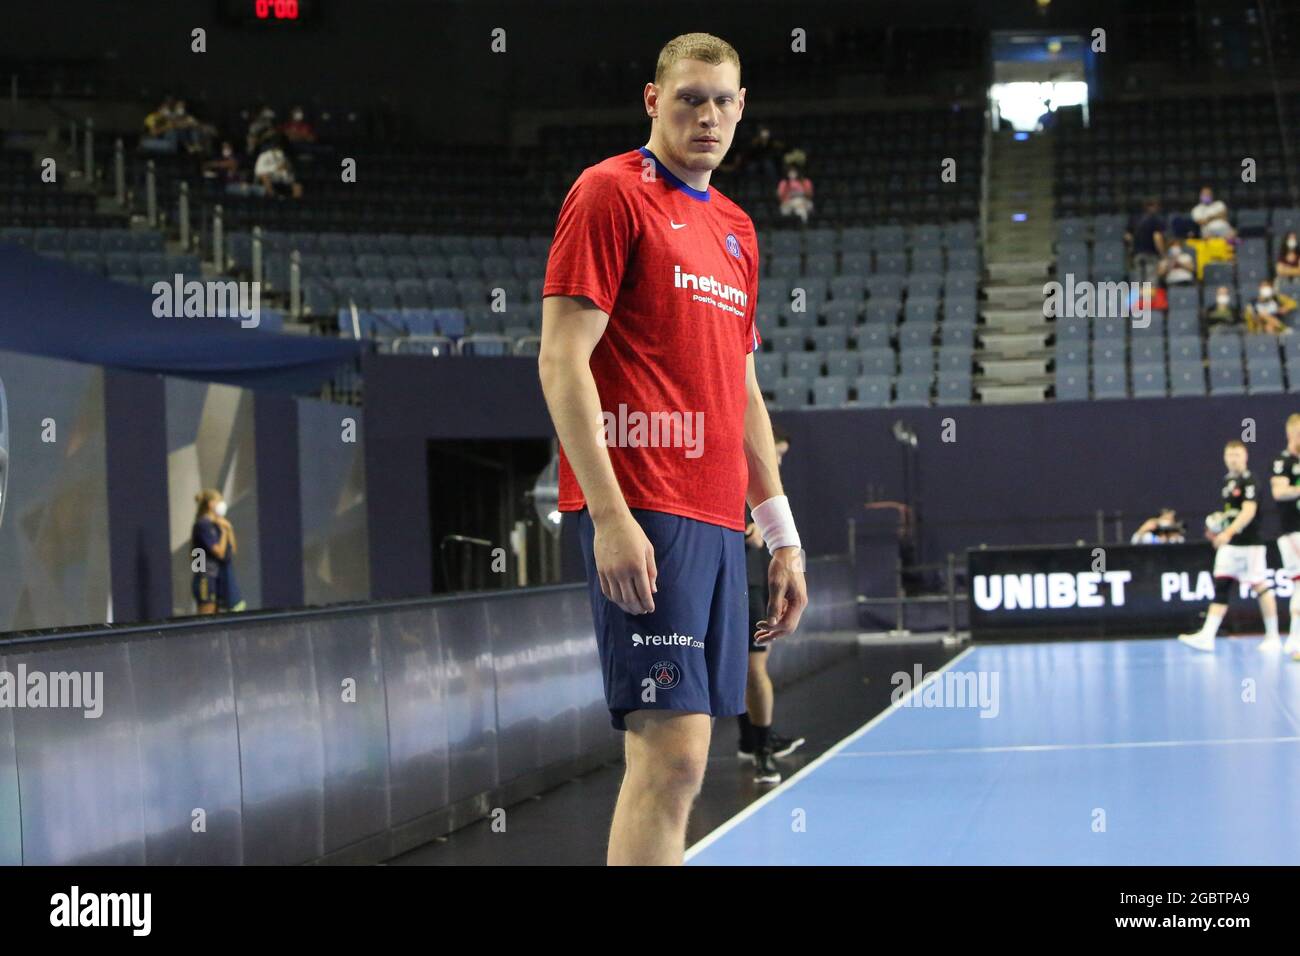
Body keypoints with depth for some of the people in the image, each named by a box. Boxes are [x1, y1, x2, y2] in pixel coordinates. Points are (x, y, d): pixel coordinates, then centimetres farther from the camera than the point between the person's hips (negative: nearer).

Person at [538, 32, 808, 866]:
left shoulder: (737, 229, 21)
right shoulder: (611, 192, -2)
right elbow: (562, 361, -9)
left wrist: (783, 536, 19)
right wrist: (611, 517, -17)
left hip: (718, 519, 8)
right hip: (643, 514, -8)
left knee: (675, 762, 6)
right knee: (672, 753, -15)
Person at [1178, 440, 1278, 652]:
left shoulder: (1249, 481, -11)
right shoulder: (1227, 481, 13)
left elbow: (1248, 511, -23)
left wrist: (1229, 532, -33)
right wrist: (1221, 518, 7)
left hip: (1250, 544, -7)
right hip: (1229, 545, 7)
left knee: (1261, 587, 2)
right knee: (1221, 587, -2)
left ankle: (1272, 635, 14)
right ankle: (1207, 636, -9)